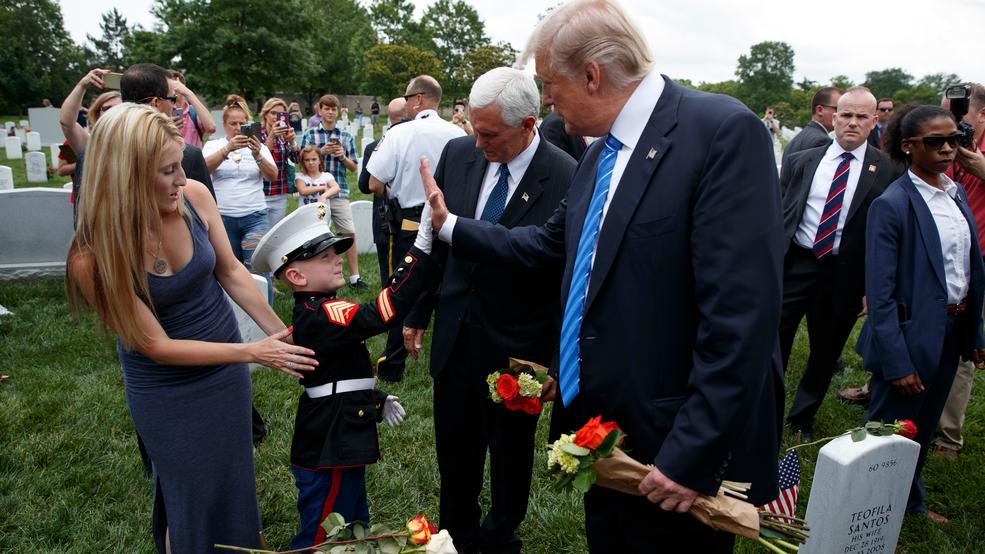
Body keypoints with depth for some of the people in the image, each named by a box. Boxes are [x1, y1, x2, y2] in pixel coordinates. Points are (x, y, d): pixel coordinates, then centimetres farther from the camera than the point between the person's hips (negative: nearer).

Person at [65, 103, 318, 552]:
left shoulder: (193, 196, -18)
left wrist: (281, 334, -3)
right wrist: (254, 352, -23)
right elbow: (157, 345, -21)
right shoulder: (93, 258, -28)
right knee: (192, 499, 15)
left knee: (235, 482, 22)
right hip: (168, 392, -3)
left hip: (226, 369, 4)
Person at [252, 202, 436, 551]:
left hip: (341, 442, 10)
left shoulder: (314, 312, 9)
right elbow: (383, 311, -38)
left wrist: (377, 400, 14)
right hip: (330, 450, -10)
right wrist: (422, 248, -39)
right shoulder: (320, 316, -25)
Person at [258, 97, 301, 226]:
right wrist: (271, 136, -27)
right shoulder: (257, 134, -3)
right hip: (260, 195, -4)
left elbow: (296, 159, -4)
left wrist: (291, 140, -21)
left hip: (280, 196, 4)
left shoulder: (283, 136, 9)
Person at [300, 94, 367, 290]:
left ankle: (354, 277, 8)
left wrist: (343, 157, -9)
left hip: (340, 193, 1)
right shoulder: (310, 134, 4)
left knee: (350, 233, -1)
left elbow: (354, 167, 11)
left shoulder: (346, 136, 9)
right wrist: (321, 152, -13)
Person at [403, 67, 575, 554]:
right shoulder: (458, 154, -4)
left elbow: (568, 275, -14)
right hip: (454, 333, 4)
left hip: (516, 346, -4)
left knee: (510, 455, 17)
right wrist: (417, 313, 10)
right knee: (454, 450, 20)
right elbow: (434, 240, 6)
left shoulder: (567, 179, -19)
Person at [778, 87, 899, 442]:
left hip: (843, 276, 0)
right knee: (773, 347, 3)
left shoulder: (887, 172, -3)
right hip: (792, 266, 0)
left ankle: (802, 419, 36)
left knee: (825, 353, 15)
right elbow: (777, 215, 5)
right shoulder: (800, 162, 3)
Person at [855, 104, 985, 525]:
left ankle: (911, 501, 41)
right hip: (912, 333, -7)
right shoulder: (892, 205, -17)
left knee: (923, 427, 22)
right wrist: (897, 360, -20)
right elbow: (880, 293, -18)